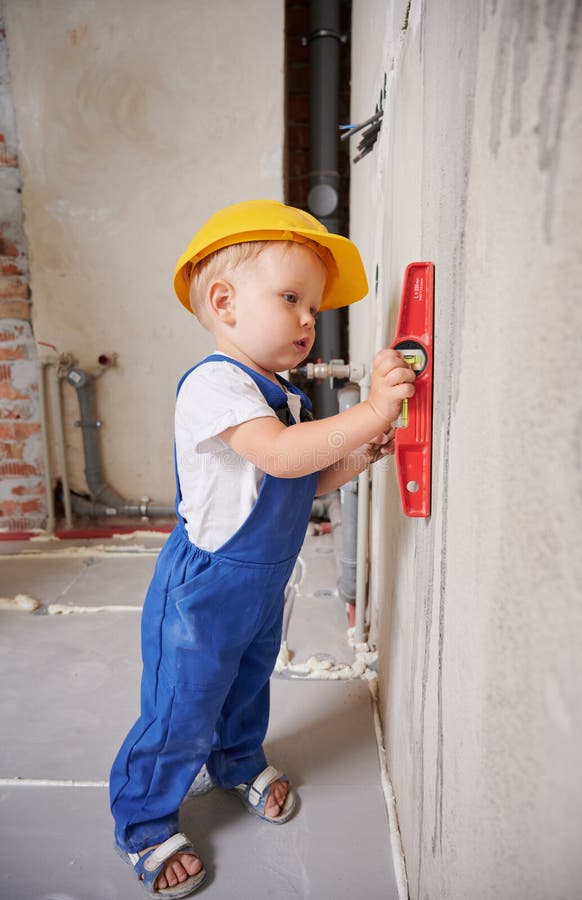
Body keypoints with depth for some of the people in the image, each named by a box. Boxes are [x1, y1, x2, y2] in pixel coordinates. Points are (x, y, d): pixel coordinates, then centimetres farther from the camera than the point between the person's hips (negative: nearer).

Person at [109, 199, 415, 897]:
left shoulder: (284, 394, 7)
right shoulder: (214, 382, -24)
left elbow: (304, 485, 9)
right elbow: (282, 454, -38)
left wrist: (359, 455, -6)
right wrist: (371, 410, -37)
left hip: (263, 584, 9)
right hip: (204, 587, -9)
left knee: (247, 686, 28)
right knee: (182, 715, 7)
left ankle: (240, 764, 55)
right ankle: (143, 827, 31)